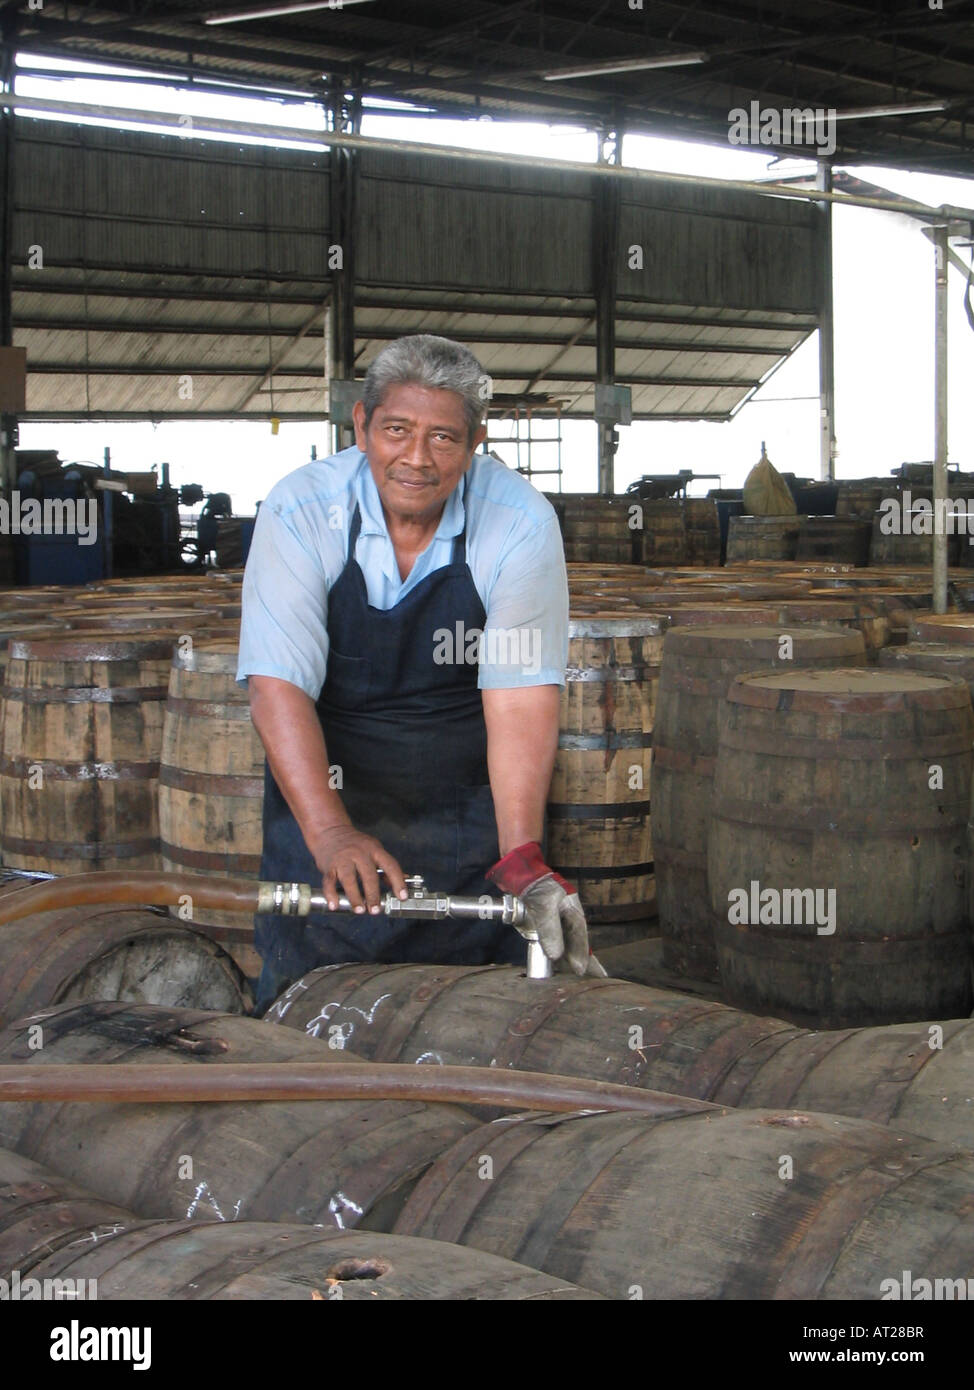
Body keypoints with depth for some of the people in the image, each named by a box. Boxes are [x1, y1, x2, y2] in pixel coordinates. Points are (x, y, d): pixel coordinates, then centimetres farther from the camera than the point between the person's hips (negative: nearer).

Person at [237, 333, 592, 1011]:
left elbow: (520, 696, -19)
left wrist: (521, 858, -30)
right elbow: (279, 684, -21)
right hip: (325, 794, 0)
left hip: (470, 800, 0)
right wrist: (329, 829, -34)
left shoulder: (520, 522, -15)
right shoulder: (300, 510, -15)